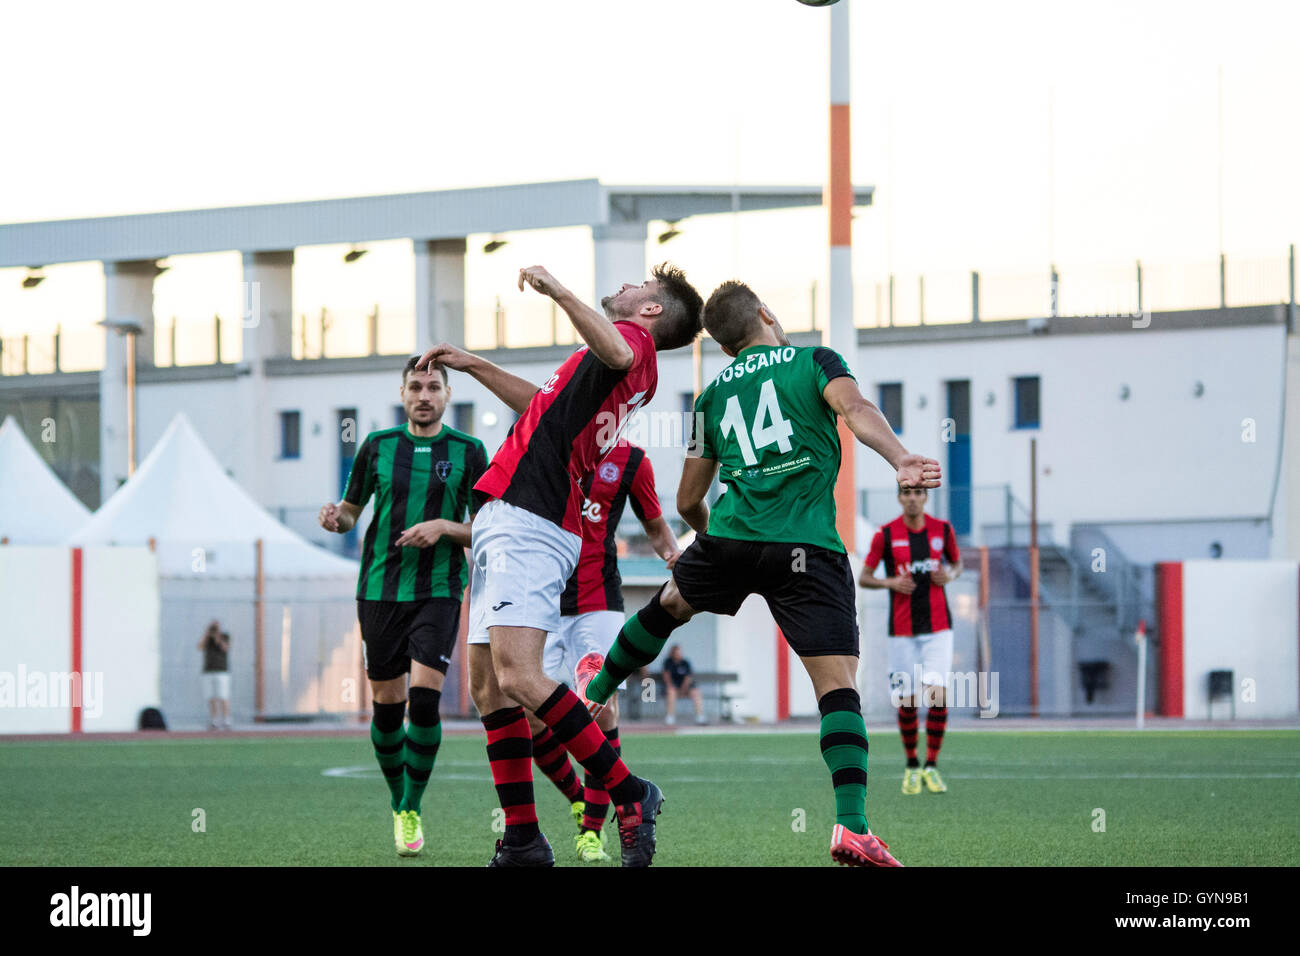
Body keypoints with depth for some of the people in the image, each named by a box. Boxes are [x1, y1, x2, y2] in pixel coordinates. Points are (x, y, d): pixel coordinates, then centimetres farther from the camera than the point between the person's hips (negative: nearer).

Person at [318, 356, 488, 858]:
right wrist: (335, 517, -8)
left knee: (425, 696, -16)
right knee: (386, 702, 4)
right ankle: (399, 806, 22)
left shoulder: (468, 452, 2)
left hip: (439, 590, -2)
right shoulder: (377, 446, 7)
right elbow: (351, 510, 15)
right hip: (380, 589, 2)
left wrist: (444, 527, -15)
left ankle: (412, 810, -5)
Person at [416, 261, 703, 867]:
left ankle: (628, 794, -13)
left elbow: (617, 354, -32)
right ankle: (522, 841, 6)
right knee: (486, 687, 7)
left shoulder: (636, 338, -3)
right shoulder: (632, 367, 25)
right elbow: (543, 404, 44)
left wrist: (558, 290, -28)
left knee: (518, 677, -21)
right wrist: (472, 365, 46)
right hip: (503, 524, 10)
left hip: (528, 522, -10)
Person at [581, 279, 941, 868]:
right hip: (808, 549, -4)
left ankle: (593, 695, 54)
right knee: (838, 686, -7)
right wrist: (899, 459, -27)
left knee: (670, 604, 34)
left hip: (731, 538, 4)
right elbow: (854, 409, -14)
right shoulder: (814, 361, 10)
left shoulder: (714, 395, 20)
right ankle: (851, 827, -21)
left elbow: (687, 501, 25)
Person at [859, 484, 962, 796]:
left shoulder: (942, 530, 3)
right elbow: (863, 577, 3)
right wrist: (890, 582, -16)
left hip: (938, 629, 1)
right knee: (907, 702, 0)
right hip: (902, 630, -1)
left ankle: (931, 767, 0)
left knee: (937, 696, -12)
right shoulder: (886, 534, -3)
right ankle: (911, 767, 18)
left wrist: (950, 575, -4)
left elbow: (957, 563, 19)